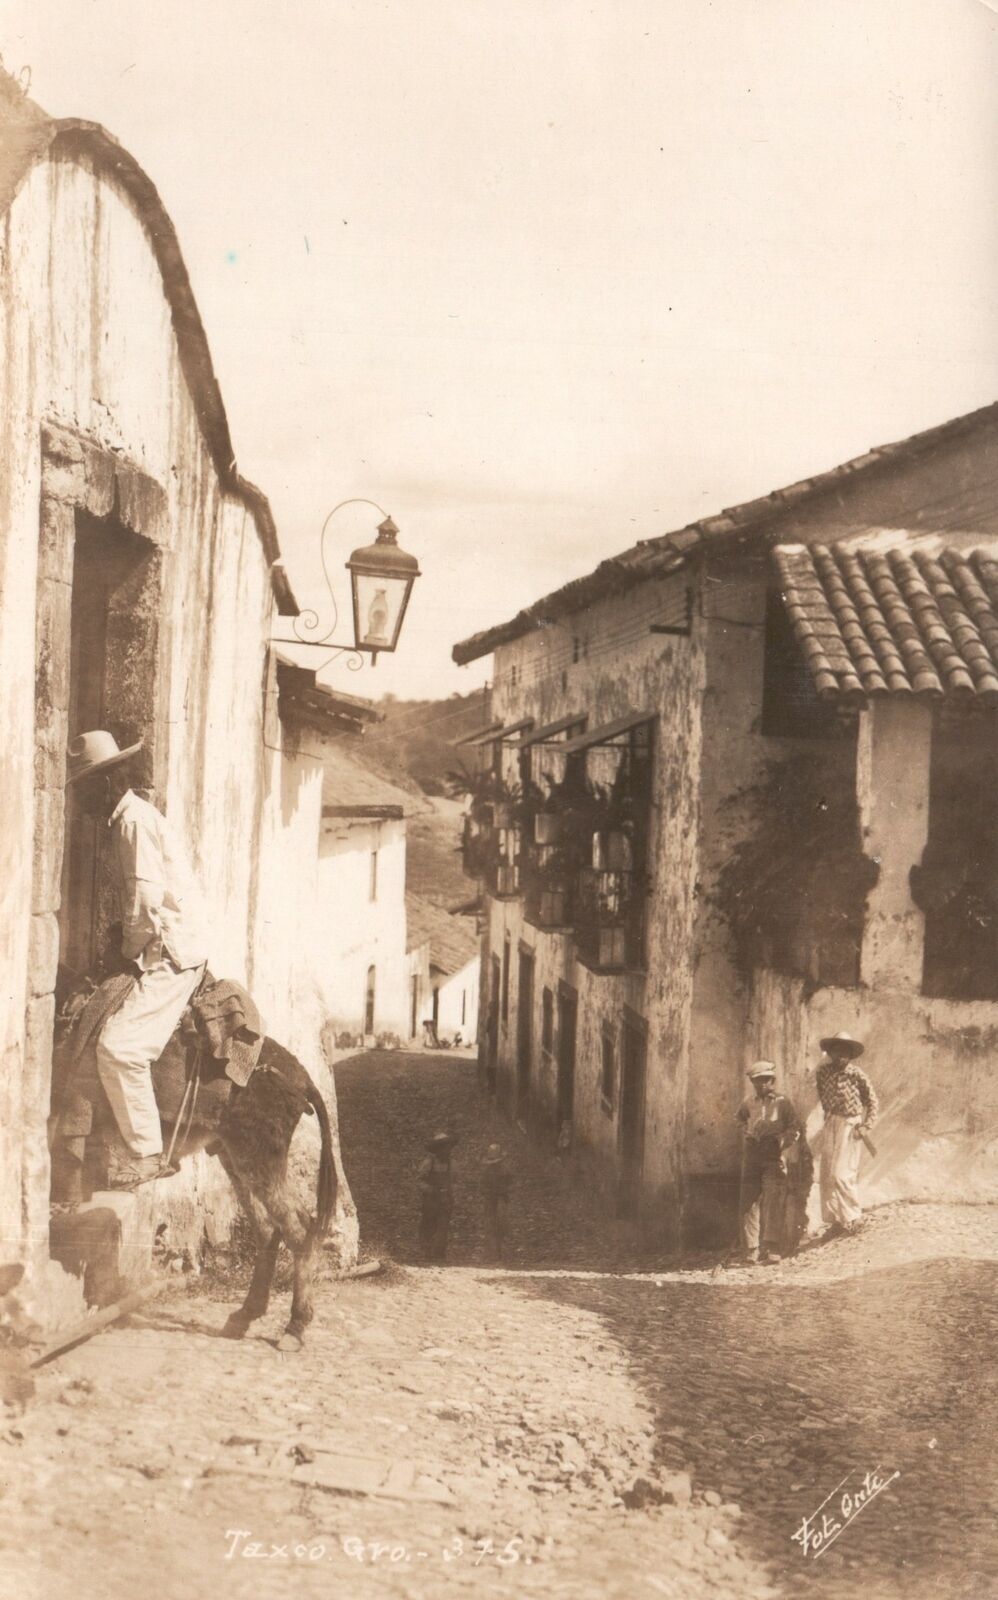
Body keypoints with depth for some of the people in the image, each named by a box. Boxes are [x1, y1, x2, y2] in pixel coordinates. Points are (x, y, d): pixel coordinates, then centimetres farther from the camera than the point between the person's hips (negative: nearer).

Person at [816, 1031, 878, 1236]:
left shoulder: (856, 1074, -10)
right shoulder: (824, 1071, 1)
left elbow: (873, 1100, -2)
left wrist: (867, 1126, -8)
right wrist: (828, 1115, 13)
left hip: (850, 1125, -5)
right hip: (831, 1125, 5)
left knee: (841, 1173, -10)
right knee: (827, 1174, 5)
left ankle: (853, 1217, 6)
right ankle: (837, 1218, 15)